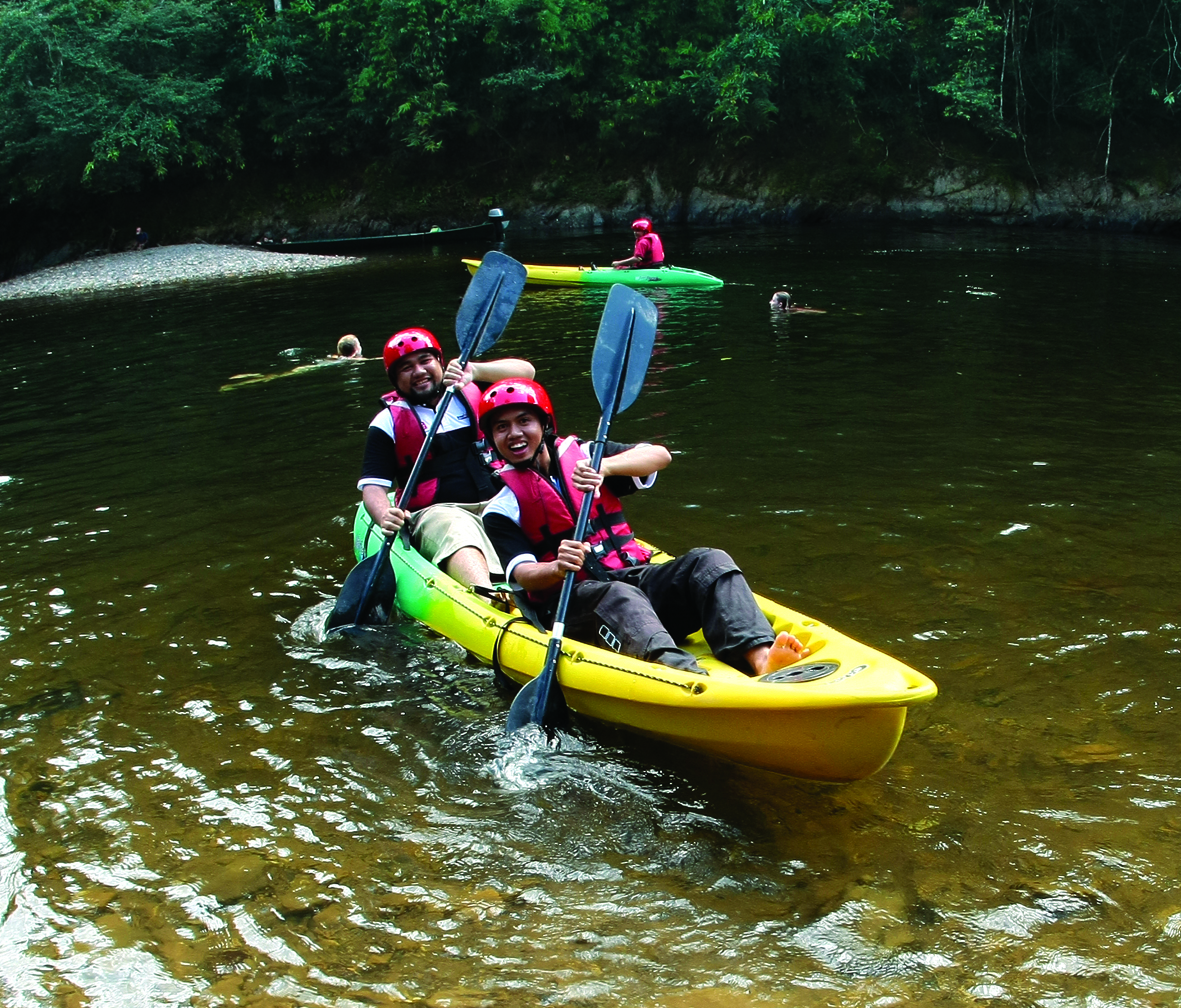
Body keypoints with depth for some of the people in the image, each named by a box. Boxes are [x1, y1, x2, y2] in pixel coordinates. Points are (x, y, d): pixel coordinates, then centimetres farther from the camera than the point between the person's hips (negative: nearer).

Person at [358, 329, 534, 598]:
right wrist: (386, 517, -22)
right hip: (437, 513, -4)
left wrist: (474, 371, -9)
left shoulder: (472, 392, 17)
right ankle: (489, 601, -65)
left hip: (498, 504, 5)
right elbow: (373, 485, 1)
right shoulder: (388, 423, 9)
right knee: (457, 528, -39)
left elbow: (525, 371, 7)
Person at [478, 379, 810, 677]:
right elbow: (523, 575, -8)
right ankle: (684, 672, -68)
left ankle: (760, 658, -48)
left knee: (709, 562, -21)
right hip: (573, 602, -4)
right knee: (618, 597, -37)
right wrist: (557, 568, -31)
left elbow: (660, 455, -2)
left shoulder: (583, 456, 15)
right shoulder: (502, 509, 8)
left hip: (636, 576, 4)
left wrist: (604, 467, -21)